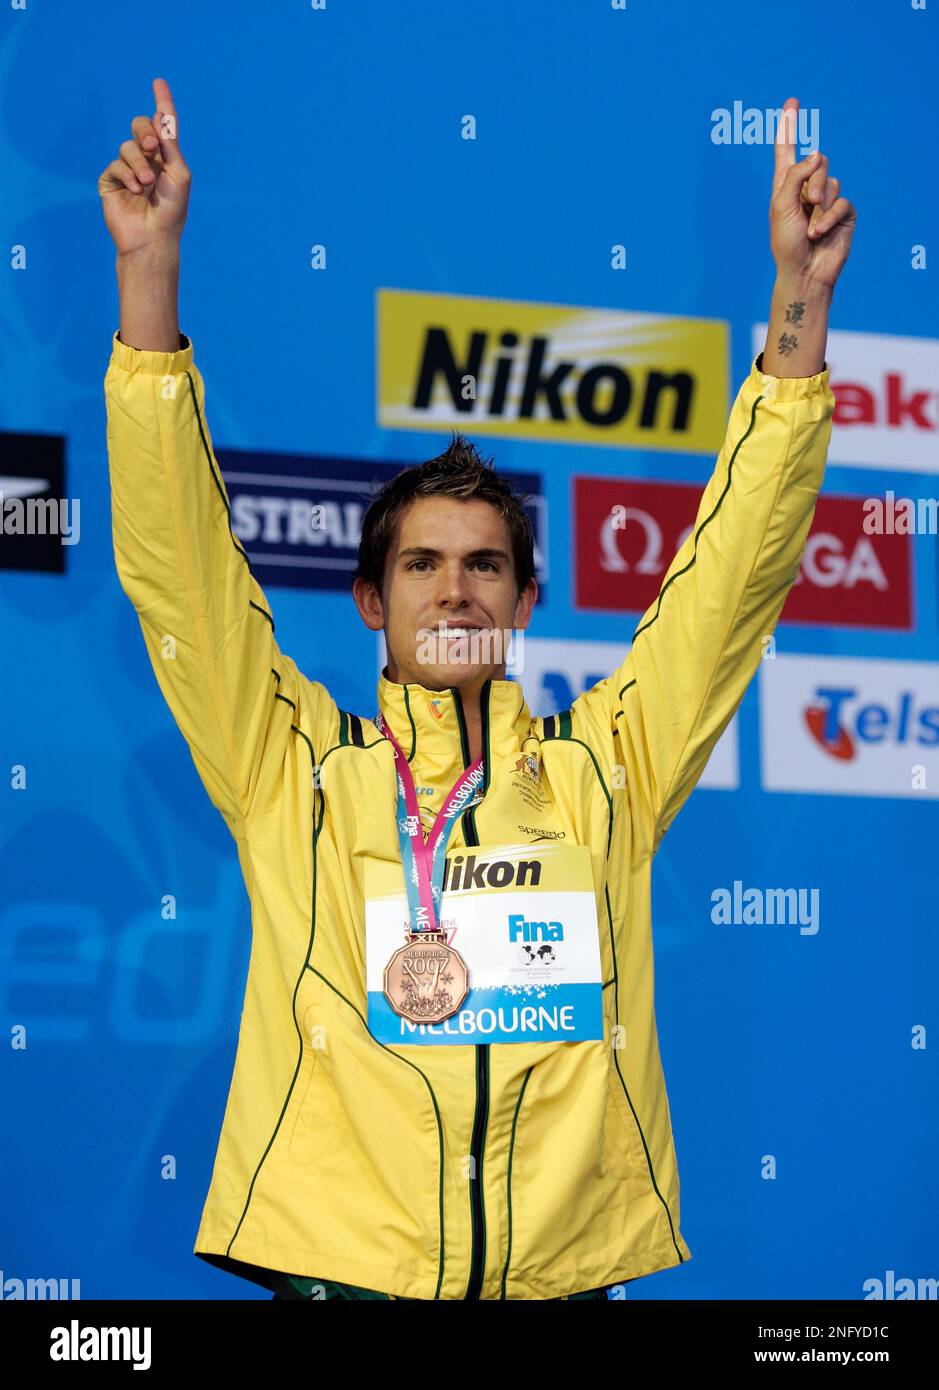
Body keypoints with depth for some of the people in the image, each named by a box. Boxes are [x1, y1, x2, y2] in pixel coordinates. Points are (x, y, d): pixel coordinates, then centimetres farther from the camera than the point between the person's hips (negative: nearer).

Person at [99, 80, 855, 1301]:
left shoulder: (604, 767, 10)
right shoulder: (296, 764, 7)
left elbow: (738, 569, 7)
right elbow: (178, 563, 0)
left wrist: (799, 301, -1)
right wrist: (150, 272, -8)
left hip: (567, 1270, 1)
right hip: (338, 1265, -1)